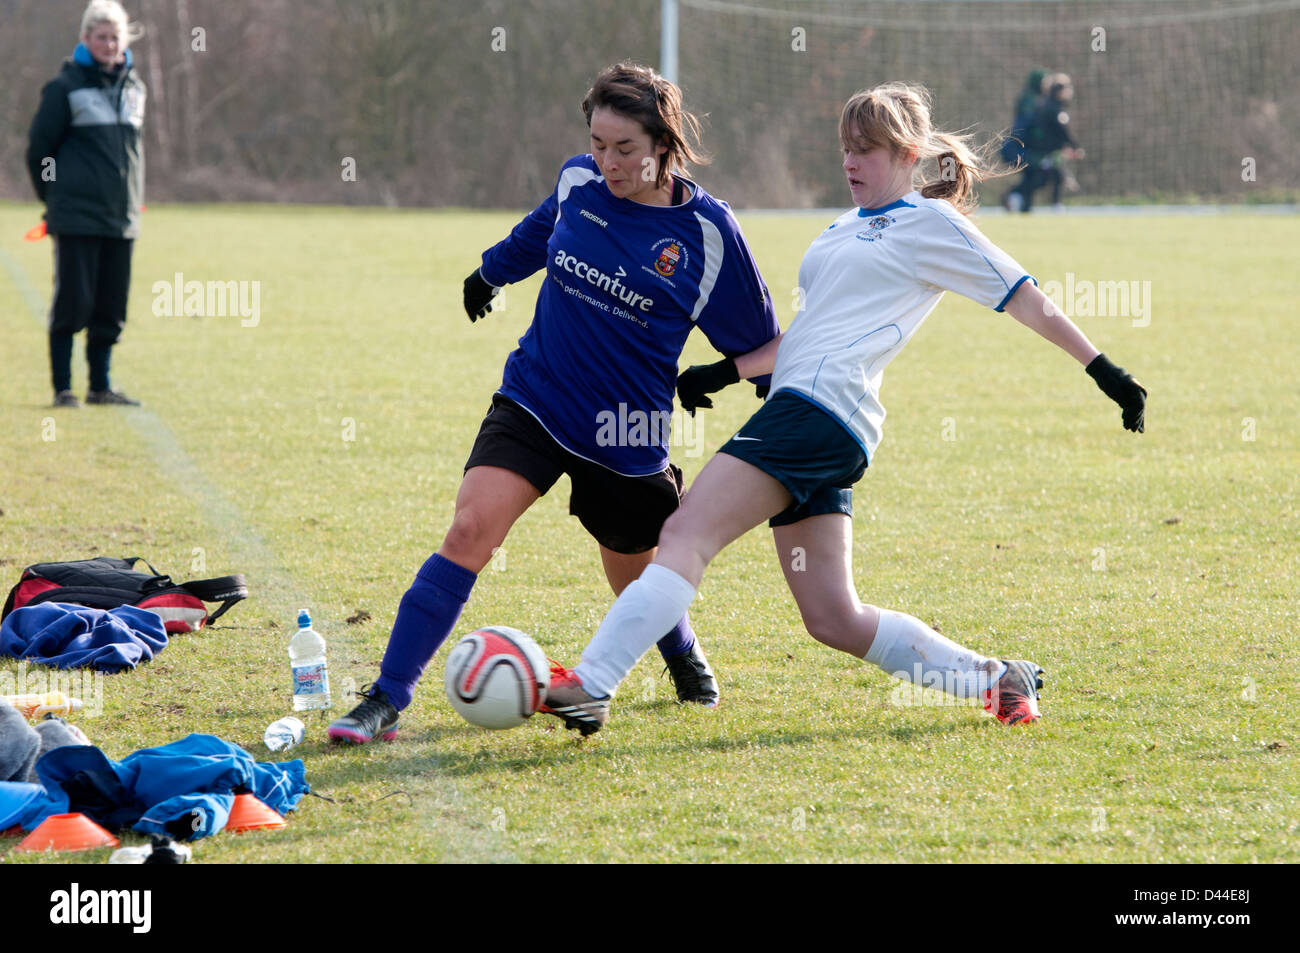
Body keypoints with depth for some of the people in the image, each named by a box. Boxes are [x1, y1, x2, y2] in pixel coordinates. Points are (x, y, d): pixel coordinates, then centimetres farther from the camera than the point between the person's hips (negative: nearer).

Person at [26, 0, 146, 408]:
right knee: (72, 302, -6)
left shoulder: (134, 87, 12)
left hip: (122, 219, 6)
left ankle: (101, 386, 18)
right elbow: (38, 148, -2)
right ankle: (62, 388, 0)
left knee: (111, 309, 8)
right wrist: (54, 196, 3)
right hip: (77, 218, -6)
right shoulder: (65, 87, -6)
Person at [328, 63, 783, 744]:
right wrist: (493, 269, 36)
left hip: (625, 438, -1)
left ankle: (684, 656, 54)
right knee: (469, 531, -20)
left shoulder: (706, 233, -13)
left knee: (635, 578, 16)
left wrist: (714, 377, -11)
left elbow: (766, 348, 1)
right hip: (533, 404, 1)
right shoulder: (579, 182, -4)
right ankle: (385, 701, -18)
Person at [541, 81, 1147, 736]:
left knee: (686, 535, -18)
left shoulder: (930, 222, 4)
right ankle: (997, 681, 11)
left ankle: (589, 687, -26)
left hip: (818, 407, -9)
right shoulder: (845, 231, 28)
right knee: (835, 621, 4)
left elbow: (1026, 300, 4)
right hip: (800, 407, 9)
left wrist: (1104, 372, 1)